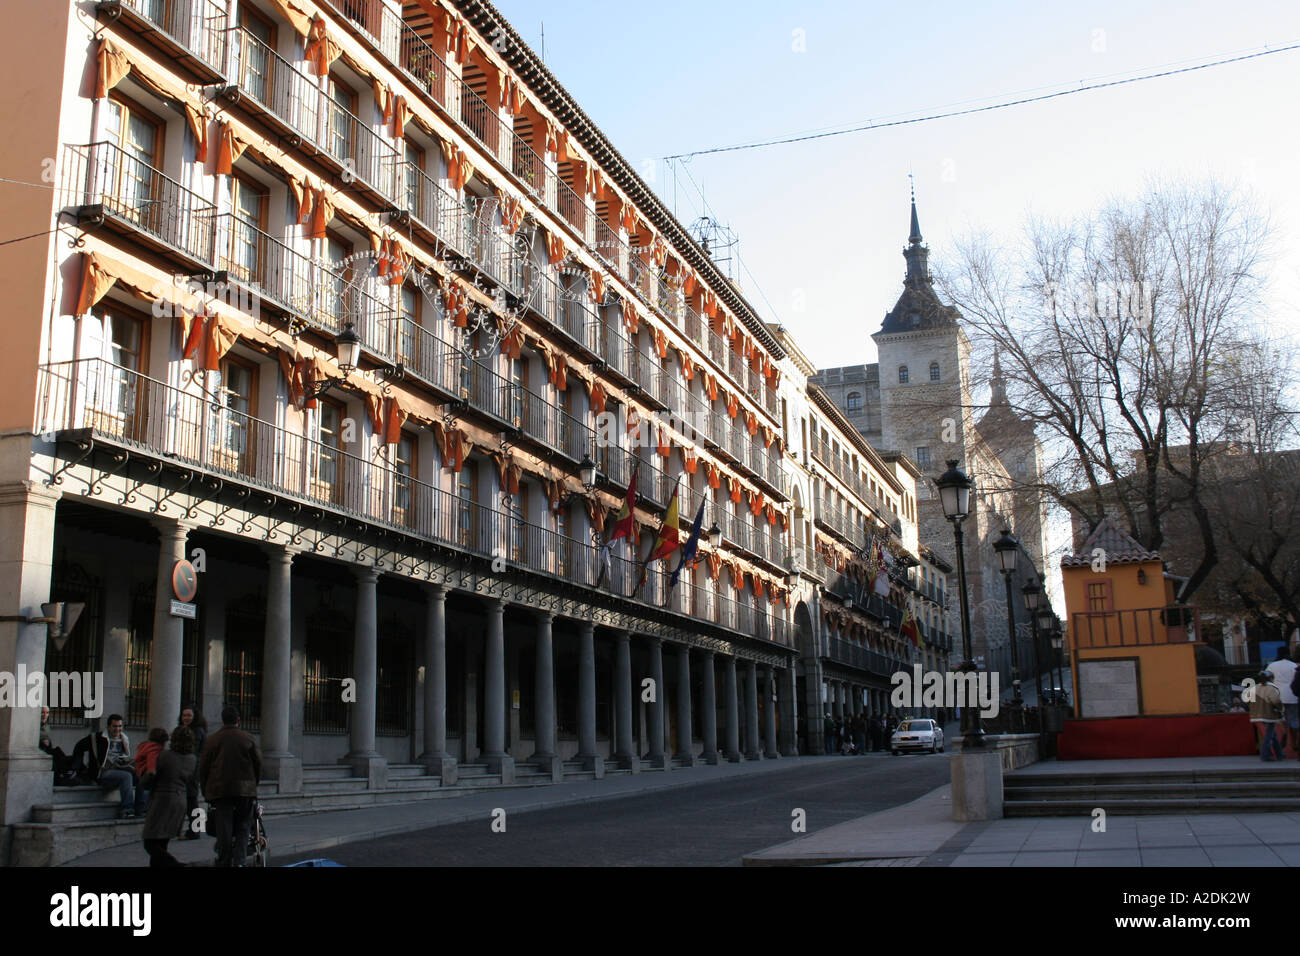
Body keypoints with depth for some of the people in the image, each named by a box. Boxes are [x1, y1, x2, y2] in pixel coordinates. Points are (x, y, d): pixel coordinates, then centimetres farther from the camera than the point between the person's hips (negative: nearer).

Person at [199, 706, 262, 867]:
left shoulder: (212, 740, 2)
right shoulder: (248, 739, 2)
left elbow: (203, 767, 5)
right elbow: (258, 764, 5)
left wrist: (206, 790, 14)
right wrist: (253, 784, 18)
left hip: (219, 790, 0)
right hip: (245, 790, 0)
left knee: (224, 830, 4)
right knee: (242, 827, 5)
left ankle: (224, 862, 7)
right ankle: (238, 860, -10)